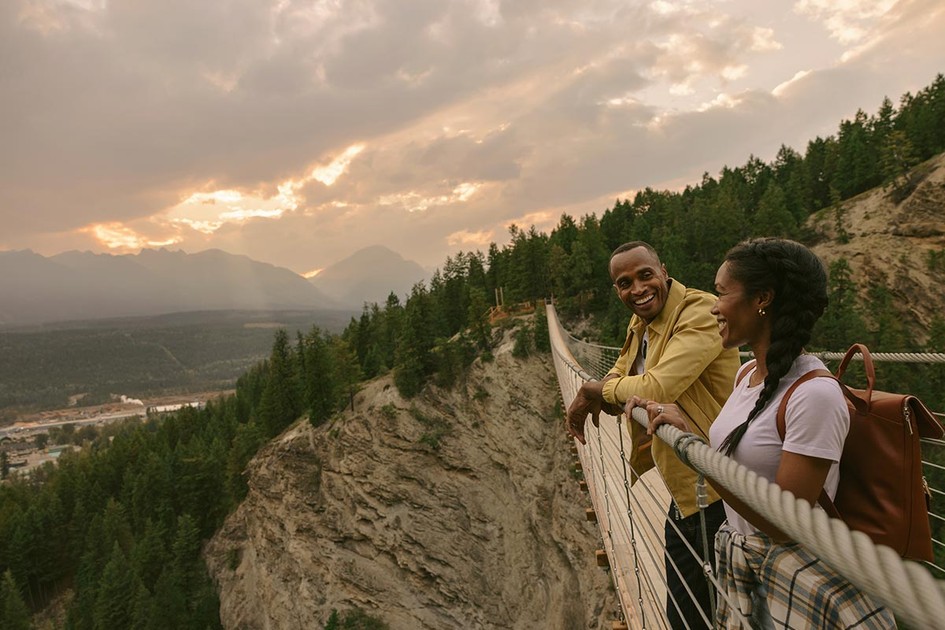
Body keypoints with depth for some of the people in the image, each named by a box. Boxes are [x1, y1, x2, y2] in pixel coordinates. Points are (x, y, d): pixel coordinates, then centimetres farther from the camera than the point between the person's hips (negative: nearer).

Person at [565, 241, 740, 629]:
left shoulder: (701, 313, -22)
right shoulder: (639, 327, 8)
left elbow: (656, 388, -32)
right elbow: (619, 373, 22)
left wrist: (599, 390, -13)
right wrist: (588, 397, -2)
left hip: (717, 498, -9)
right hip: (682, 497, 9)